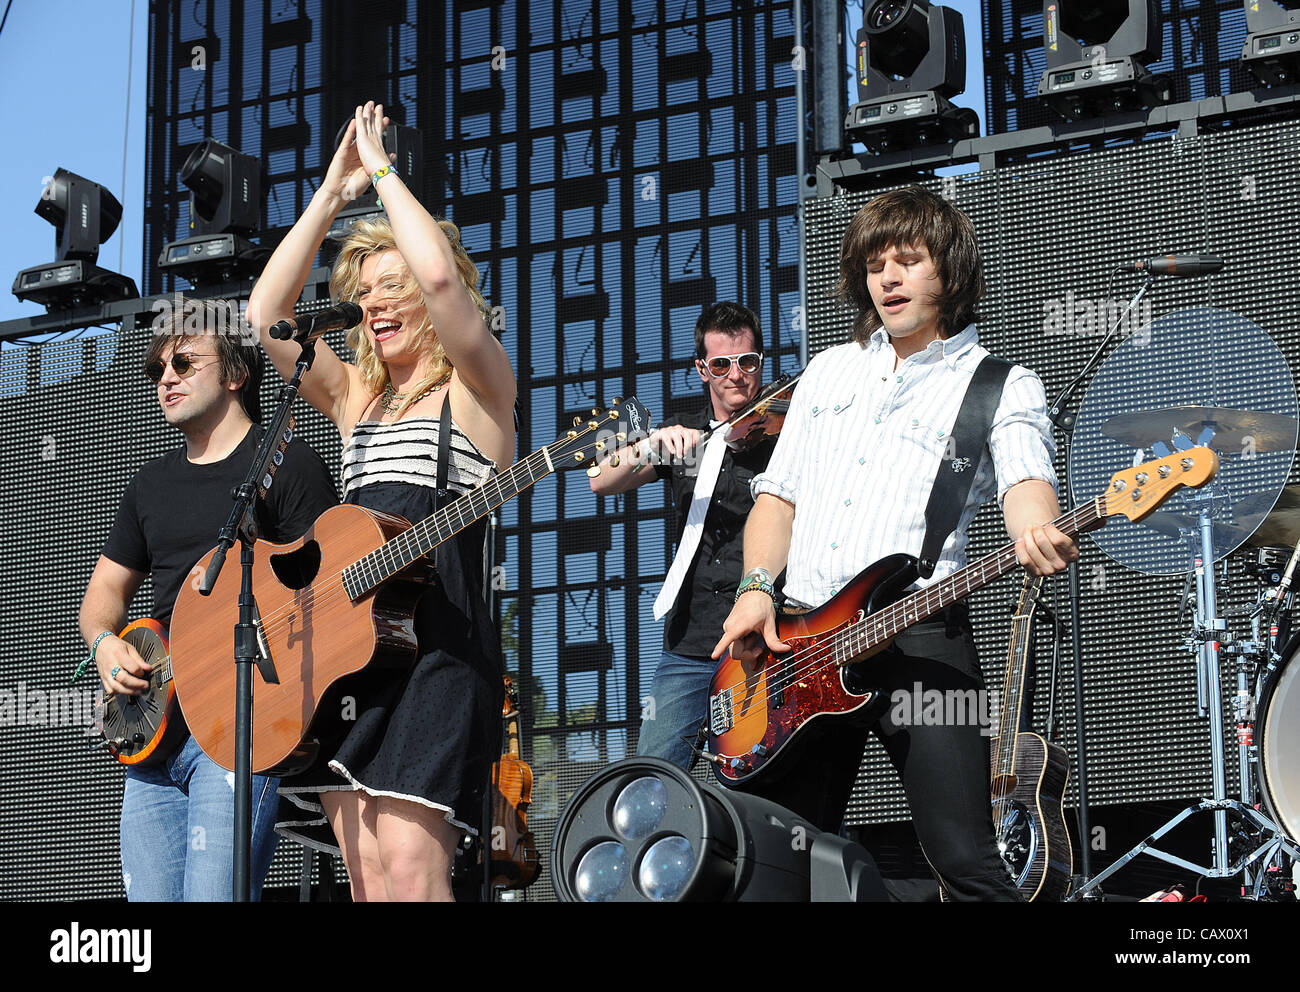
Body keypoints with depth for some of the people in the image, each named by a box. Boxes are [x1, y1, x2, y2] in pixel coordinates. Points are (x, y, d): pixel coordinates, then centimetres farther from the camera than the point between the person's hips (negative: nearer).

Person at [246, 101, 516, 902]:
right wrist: (333, 195, 11)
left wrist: (382, 170, -1)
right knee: (366, 880, -1)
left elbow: (440, 276, -14)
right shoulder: (354, 395, 23)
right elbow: (262, 318, 12)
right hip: (346, 648, 6)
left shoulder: (477, 386, 4)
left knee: (408, 869, -20)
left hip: (438, 646, -6)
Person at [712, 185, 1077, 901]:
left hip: (917, 634, -5)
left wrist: (1036, 532, -40)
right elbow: (780, 494, 20)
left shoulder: (1003, 386, 4)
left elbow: (1024, 477, -15)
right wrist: (756, 589, 1)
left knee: (966, 863, -13)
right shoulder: (829, 371, 20)